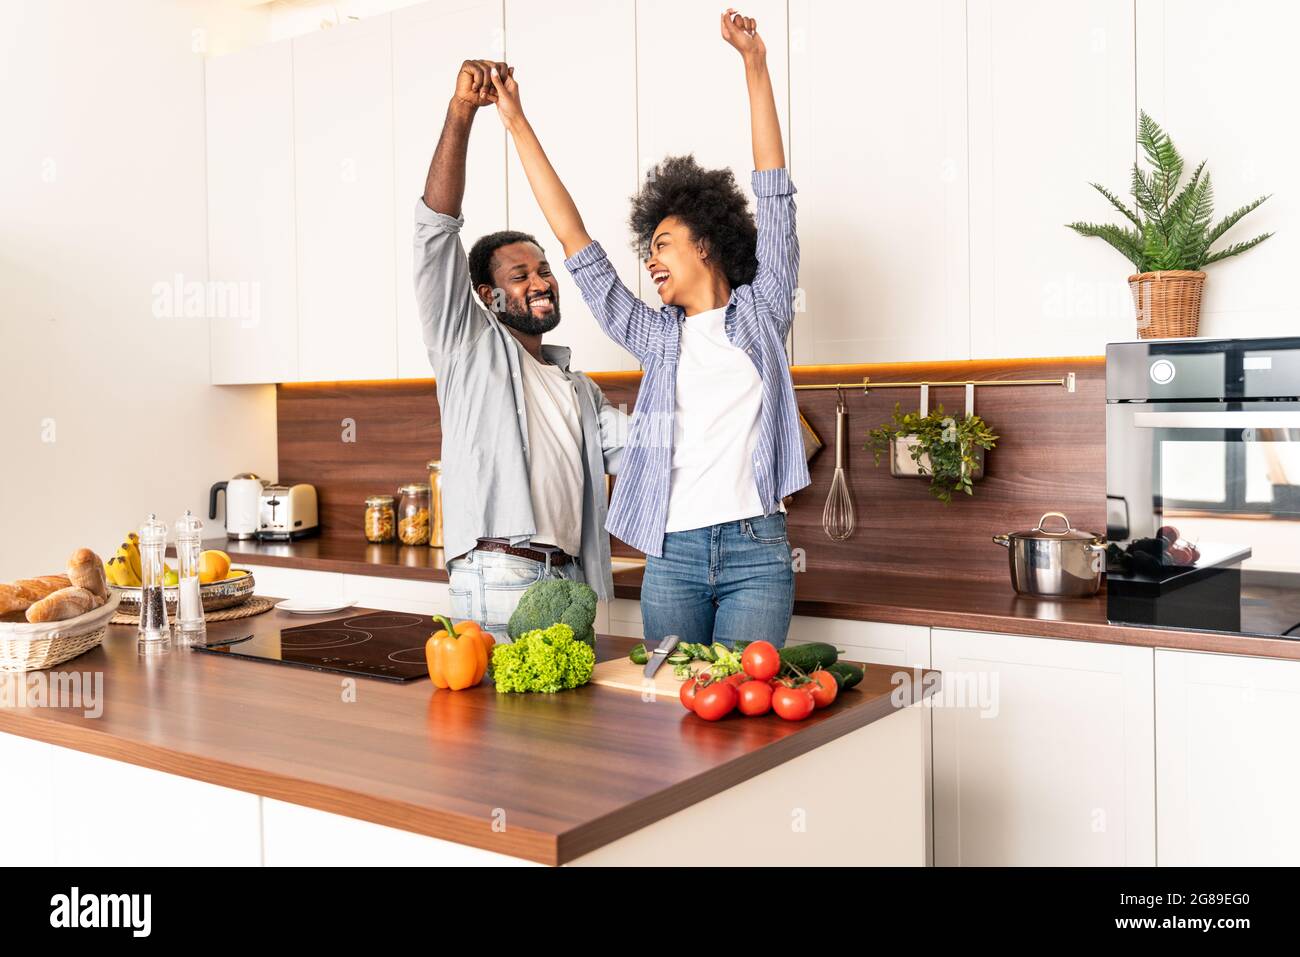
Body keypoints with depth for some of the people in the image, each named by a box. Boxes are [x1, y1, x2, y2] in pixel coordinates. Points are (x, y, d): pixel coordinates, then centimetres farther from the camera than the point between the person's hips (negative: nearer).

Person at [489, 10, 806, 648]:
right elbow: (575, 241, 13)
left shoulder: (760, 313, 8)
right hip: (672, 553, 3)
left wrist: (755, 64, -2)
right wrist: (518, 126, 13)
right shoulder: (655, 336, 14)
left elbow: (775, 197, 2)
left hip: (755, 550, -3)